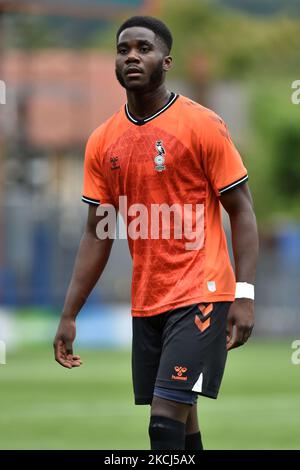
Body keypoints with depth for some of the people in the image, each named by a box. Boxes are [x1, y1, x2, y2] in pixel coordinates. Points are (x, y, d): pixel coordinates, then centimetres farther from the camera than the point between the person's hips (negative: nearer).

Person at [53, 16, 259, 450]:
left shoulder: (202, 125, -7)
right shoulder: (102, 142, 8)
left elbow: (241, 211, -6)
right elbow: (97, 235, 12)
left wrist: (244, 295, -15)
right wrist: (69, 315, 8)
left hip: (201, 296, -6)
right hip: (146, 302, 6)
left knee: (167, 418, -15)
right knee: (180, 419, 11)